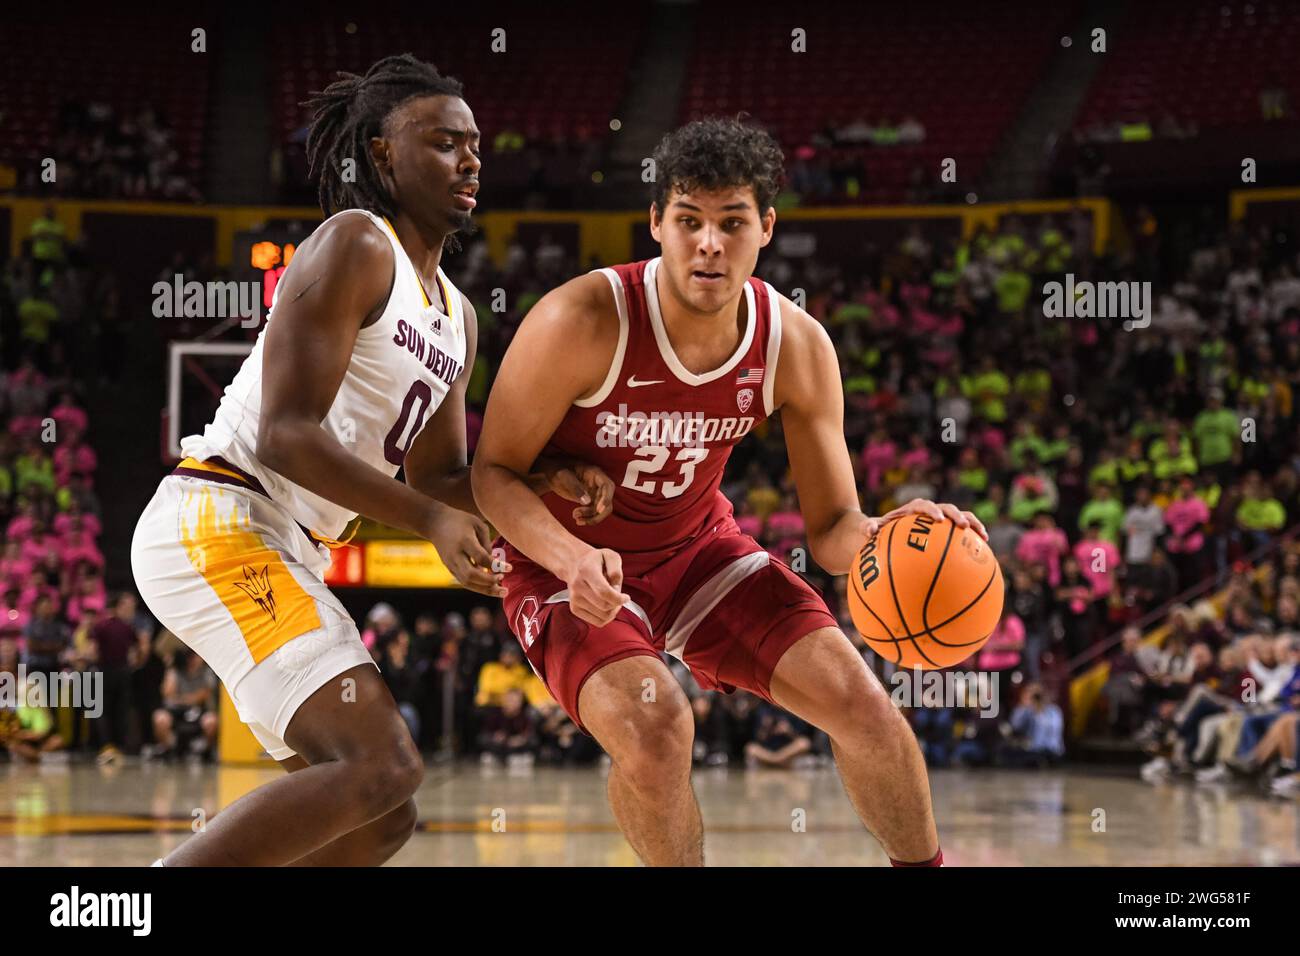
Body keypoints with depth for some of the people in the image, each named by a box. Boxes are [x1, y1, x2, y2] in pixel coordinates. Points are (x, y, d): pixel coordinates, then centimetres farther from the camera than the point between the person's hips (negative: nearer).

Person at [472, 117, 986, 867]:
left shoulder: (797, 346, -15)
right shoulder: (581, 323, -28)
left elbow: (831, 531, -8)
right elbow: (493, 471, -18)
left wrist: (885, 534, -32)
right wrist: (573, 557, -37)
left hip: (698, 545, 4)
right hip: (567, 562, -4)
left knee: (859, 700, -6)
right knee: (652, 723, -31)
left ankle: (927, 864, 19)